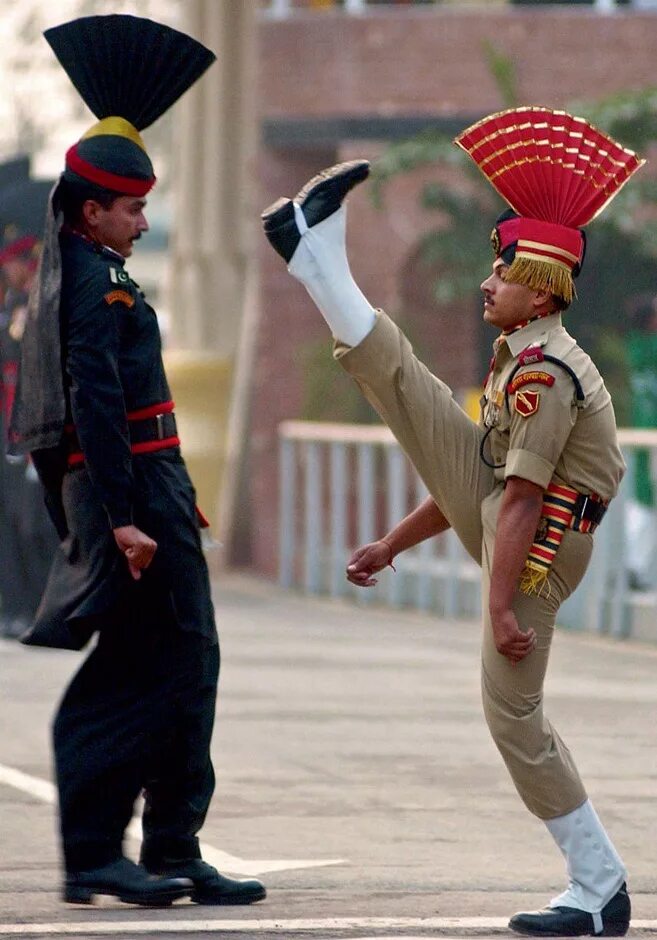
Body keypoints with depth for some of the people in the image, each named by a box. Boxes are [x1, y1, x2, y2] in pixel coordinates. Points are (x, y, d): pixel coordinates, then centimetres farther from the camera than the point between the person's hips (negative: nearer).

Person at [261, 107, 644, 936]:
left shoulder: (543, 371, -21)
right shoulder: (522, 358, 13)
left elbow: (521, 498, -26)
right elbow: (472, 472, 22)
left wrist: (500, 606, -28)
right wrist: (393, 545, 25)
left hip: (534, 553, -9)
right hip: (500, 522, 9)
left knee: (513, 716, -7)